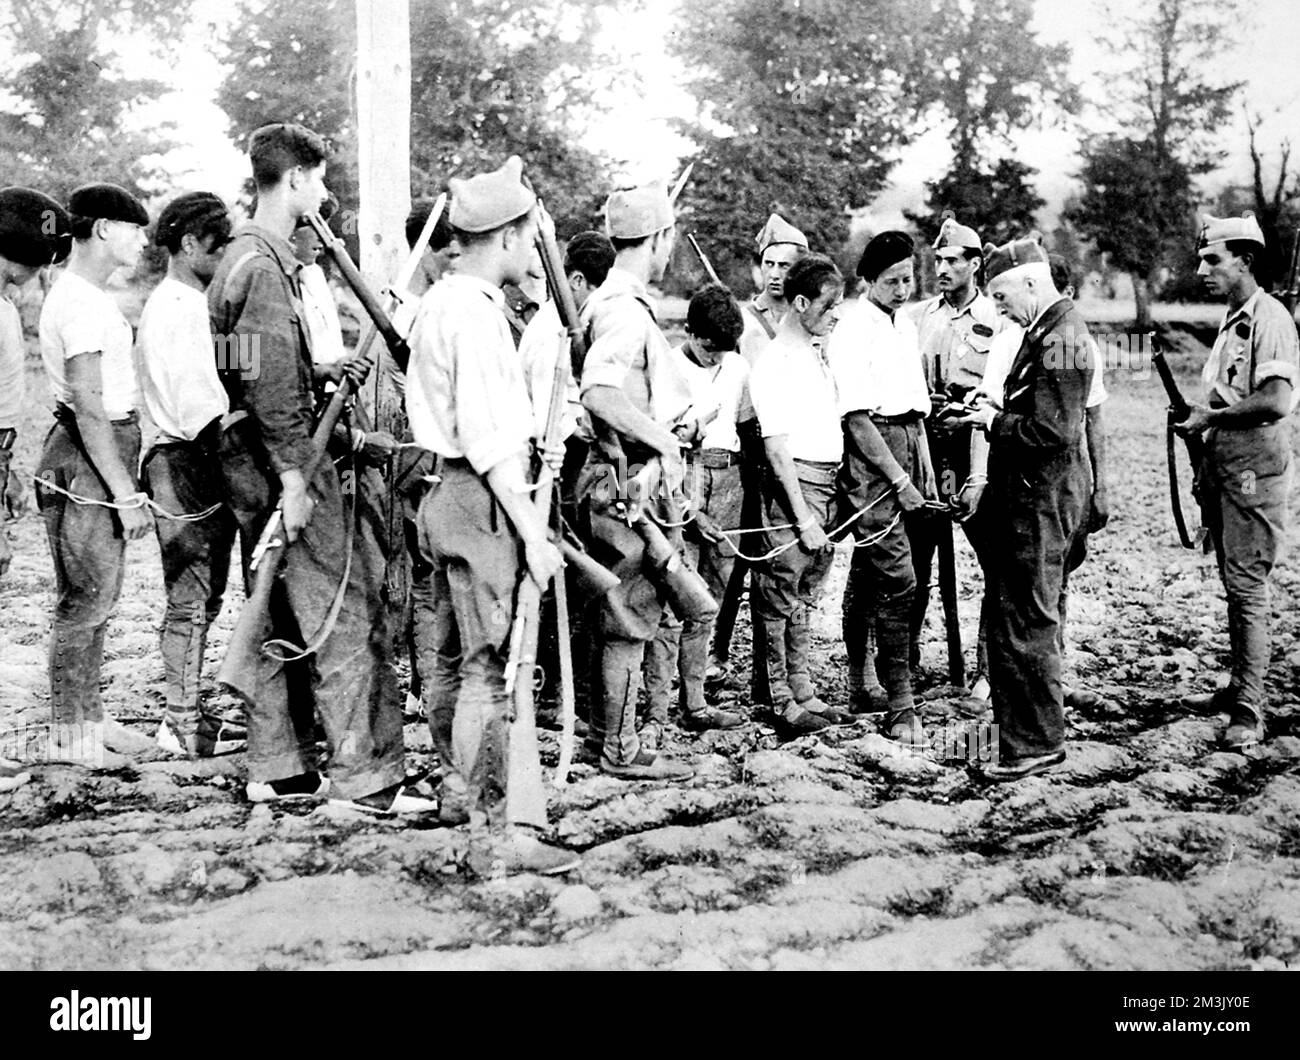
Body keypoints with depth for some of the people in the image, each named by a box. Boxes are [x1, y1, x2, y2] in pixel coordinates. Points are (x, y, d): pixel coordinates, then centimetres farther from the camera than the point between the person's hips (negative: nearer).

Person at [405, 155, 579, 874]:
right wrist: (533, 532, -20)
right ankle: (491, 835, -5)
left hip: (446, 490, 10)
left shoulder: (437, 302, 15)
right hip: (482, 499, -10)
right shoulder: (477, 313, -16)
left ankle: (460, 781, 39)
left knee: (450, 657, 21)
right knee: (487, 667, -8)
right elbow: (490, 439, -21)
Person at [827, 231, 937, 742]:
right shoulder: (854, 327, -9)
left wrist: (925, 470, 15)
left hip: (906, 449, 8)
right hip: (869, 454, -8)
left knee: (867, 574, 14)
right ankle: (900, 707, -9)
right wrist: (899, 480, -13)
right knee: (898, 579, -12)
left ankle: (858, 685, 23)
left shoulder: (905, 323, 17)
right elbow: (856, 416, -13)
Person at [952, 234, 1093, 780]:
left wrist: (997, 420, -12)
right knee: (1021, 618, 17)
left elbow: (1053, 430, -24)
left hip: (1042, 501, -11)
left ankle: (1035, 743, 7)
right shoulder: (1045, 331, 15)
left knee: (1025, 624, -4)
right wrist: (997, 409, 6)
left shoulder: (1061, 341, -18)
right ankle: (1022, 729, 28)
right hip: (1029, 495, 11)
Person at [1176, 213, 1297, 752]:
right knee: (1235, 584, 15)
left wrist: (1213, 417, -15)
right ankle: (1240, 688, 25)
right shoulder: (1233, 320, 15)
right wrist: (1198, 418, 10)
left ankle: (1249, 712, -4)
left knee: (1246, 586, -8)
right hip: (1223, 469, 10)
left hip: (1254, 471, -10)